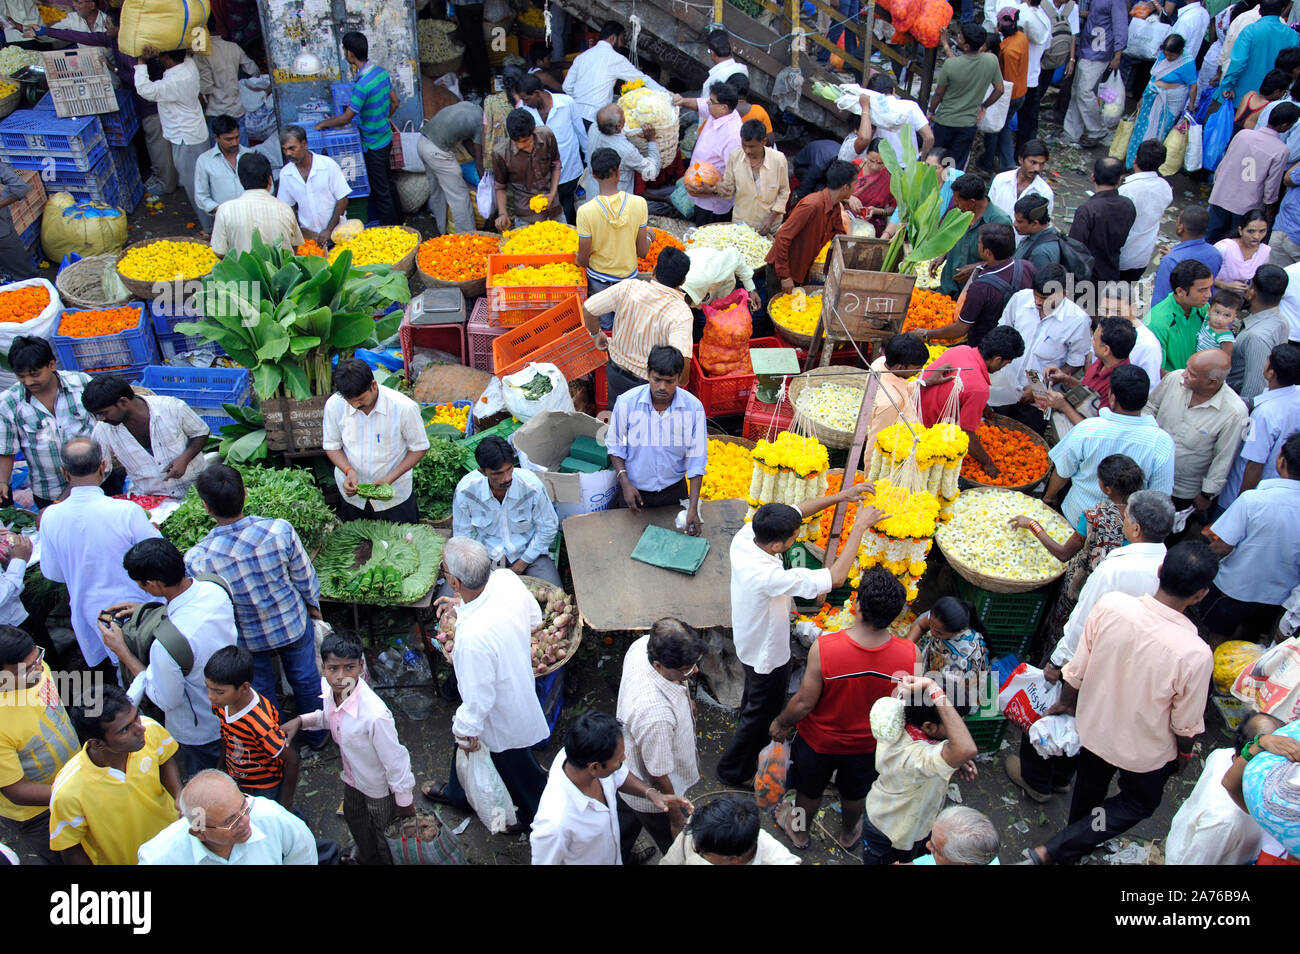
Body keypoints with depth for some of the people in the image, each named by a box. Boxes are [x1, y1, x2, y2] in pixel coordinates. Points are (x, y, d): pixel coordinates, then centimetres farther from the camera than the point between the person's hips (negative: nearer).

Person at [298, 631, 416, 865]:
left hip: (380, 789, -7)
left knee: (386, 839, 22)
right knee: (355, 821, 35)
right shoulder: (329, 689, -22)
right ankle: (366, 859, 65)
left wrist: (405, 803, -17)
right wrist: (302, 721, -11)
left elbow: (395, 761, -29)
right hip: (353, 779, 7)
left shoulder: (374, 715, -44)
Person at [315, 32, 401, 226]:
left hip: (373, 145, -9)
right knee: (388, 182, 23)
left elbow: (346, 118, -20)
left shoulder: (362, 84, -27)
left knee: (381, 190, 4)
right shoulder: (381, 72, -2)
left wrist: (324, 124, -5)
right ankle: (398, 222, 37)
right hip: (386, 138, 9)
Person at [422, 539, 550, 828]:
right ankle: (459, 793, 64)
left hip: (501, 716, -8)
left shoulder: (472, 636, -46)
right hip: (517, 681, 8)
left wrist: (466, 730, -10)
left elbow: (478, 698, -30)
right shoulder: (507, 579, -25)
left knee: (514, 765, 24)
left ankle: (537, 813, 53)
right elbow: (534, 618, -2)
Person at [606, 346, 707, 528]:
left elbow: (696, 460, -13)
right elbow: (615, 446, -4)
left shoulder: (693, 407, -17)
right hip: (635, 490, -1)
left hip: (674, 490, 1)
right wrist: (625, 483, -15)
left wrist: (693, 508, -18)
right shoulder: (626, 402, -19)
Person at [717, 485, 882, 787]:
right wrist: (859, 527, -35)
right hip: (768, 655, -8)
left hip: (750, 643, 8)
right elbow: (835, 578, -41)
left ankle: (753, 750, 60)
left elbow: (796, 511, -9)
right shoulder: (769, 577, -45)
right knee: (763, 711, 20)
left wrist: (839, 496, -17)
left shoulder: (744, 536, -23)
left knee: (755, 702, 33)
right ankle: (733, 770, 42)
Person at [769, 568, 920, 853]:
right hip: (868, 743, 2)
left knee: (810, 790, 29)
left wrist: (781, 723, -4)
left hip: (819, 740, -2)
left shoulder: (824, 648, -38)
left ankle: (800, 831, 57)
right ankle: (849, 834, 60)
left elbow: (804, 703, -24)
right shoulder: (910, 656, -30)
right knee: (855, 792, 33)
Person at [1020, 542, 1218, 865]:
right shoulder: (1195, 654, -35)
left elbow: (1076, 670, -13)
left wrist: (1066, 701, 8)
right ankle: (1051, 852, 19)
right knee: (1139, 804, 27)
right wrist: (1183, 754, 5)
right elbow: (1186, 725, -18)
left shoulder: (1110, 605, -28)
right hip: (1145, 752, -3)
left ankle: (1073, 851, 57)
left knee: (1088, 792, 31)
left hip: (1093, 727, 3)